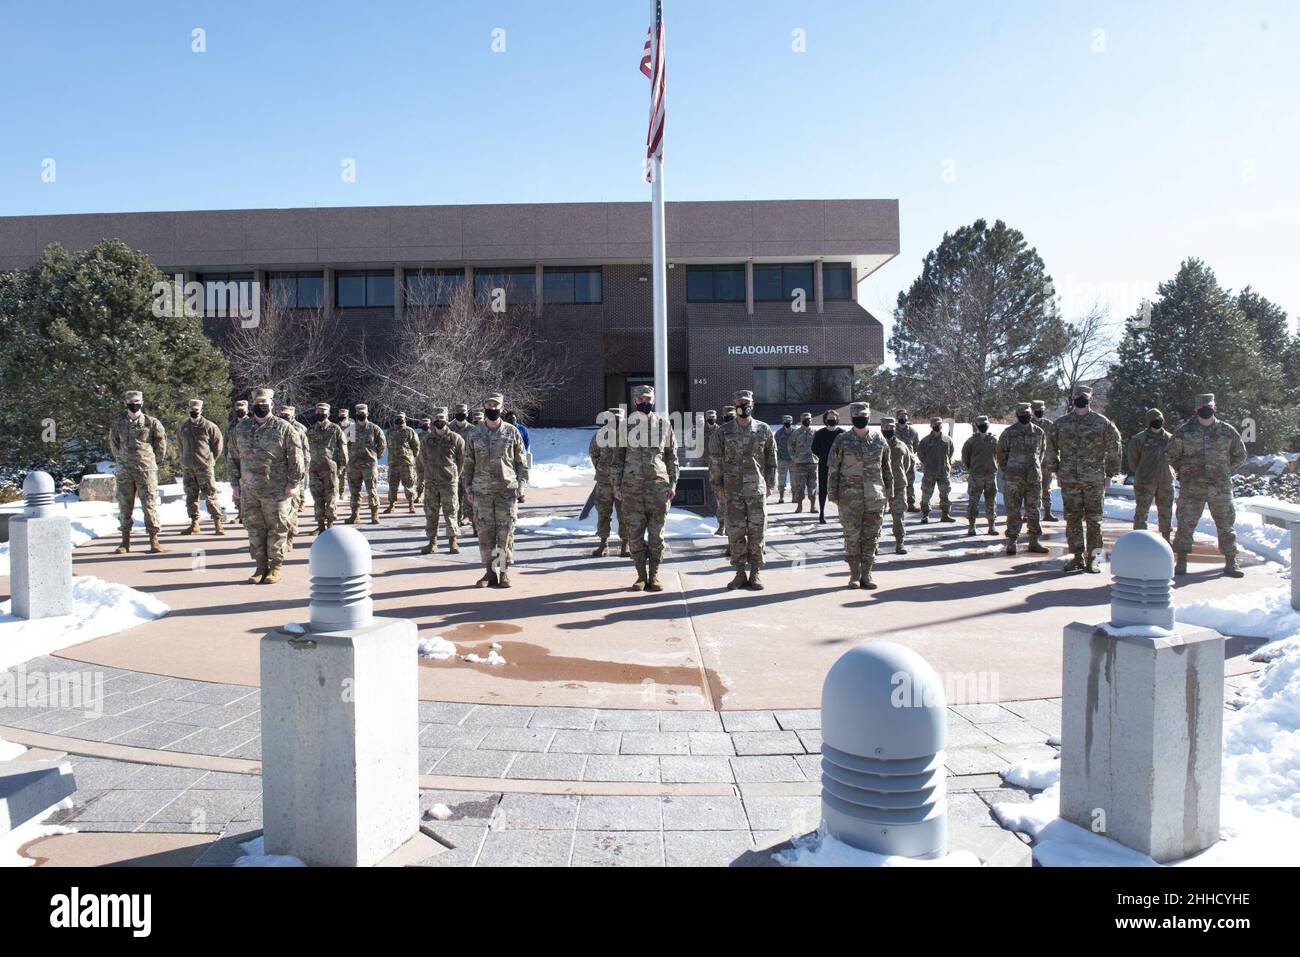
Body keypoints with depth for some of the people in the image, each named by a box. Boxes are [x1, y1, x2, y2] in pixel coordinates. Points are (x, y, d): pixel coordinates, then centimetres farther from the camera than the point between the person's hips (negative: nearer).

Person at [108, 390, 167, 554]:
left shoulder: (151, 422, -1)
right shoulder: (118, 422, 7)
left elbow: (161, 440, 10)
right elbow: (113, 442, 19)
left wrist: (156, 459, 13)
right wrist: (120, 459, 19)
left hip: (146, 469, -3)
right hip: (124, 470, 3)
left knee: (149, 504, -4)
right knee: (124, 505, 7)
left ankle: (154, 541, -2)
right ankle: (125, 541, 15)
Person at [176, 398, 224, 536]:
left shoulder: (209, 426, -4)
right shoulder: (183, 427, 10)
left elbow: (218, 443, 2)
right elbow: (179, 445, 23)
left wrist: (210, 460, 4)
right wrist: (185, 459, 17)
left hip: (204, 467, -5)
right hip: (187, 468, 5)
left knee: (210, 495, -6)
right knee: (191, 496, 9)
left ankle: (217, 523, -3)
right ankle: (194, 524, 16)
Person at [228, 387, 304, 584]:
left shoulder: (283, 428, -3)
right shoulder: (241, 428, 11)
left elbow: (296, 457, -4)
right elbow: (233, 457, 17)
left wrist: (292, 483, -8)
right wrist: (236, 483, 11)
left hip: (276, 491, -4)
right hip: (249, 491, 4)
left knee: (276, 528, 1)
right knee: (254, 529, 8)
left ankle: (275, 566, 11)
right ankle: (261, 566, 18)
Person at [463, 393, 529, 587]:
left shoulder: (512, 432, 4)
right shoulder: (474, 434, 7)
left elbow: (521, 462, 6)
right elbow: (468, 463, 11)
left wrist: (521, 485, -2)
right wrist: (469, 489, 4)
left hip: (507, 490, -1)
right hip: (482, 491, 1)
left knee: (506, 532, 0)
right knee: (485, 532, 3)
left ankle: (504, 571, 9)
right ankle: (490, 571, 12)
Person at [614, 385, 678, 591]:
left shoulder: (664, 424, 6)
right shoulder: (626, 425, 6)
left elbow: (672, 456, 8)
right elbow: (618, 457, 8)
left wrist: (673, 484, 1)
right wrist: (616, 486, 2)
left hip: (658, 486, 0)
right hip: (632, 487, 0)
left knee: (656, 533, 3)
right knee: (635, 533, 2)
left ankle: (654, 575, 12)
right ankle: (641, 575, 13)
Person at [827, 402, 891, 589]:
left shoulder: (879, 440, 8)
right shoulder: (842, 440, 0)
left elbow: (887, 468, 14)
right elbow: (833, 469, 0)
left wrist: (889, 492, 10)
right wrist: (833, 495, -4)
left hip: (875, 497, 2)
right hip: (850, 497, -2)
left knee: (871, 536, 5)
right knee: (852, 536, 3)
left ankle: (866, 573, 14)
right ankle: (854, 573, 13)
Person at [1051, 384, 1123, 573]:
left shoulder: (1102, 422, 2)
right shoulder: (1061, 423, 7)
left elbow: (1114, 449, 7)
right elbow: (1052, 449, 17)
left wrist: (1109, 474, 3)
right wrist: (1057, 472, 11)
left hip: (1094, 479, -2)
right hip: (1069, 479, 2)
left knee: (1093, 520, 1)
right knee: (1072, 519, 4)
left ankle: (1092, 558, 7)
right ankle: (1077, 557, 12)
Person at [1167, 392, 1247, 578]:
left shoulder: (1227, 431, 5)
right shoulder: (1185, 432, 2)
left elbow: (1240, 455, 17)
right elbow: (1172, 455, 11)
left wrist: (1226, 472, 10)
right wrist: (1184, 473, 7)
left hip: (1220, 487, 1)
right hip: (1191, 488, -1)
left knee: (1226, 524, 5)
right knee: (1185, 524, -2)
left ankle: (1231, 563, 14)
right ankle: (1181, 562, 5)